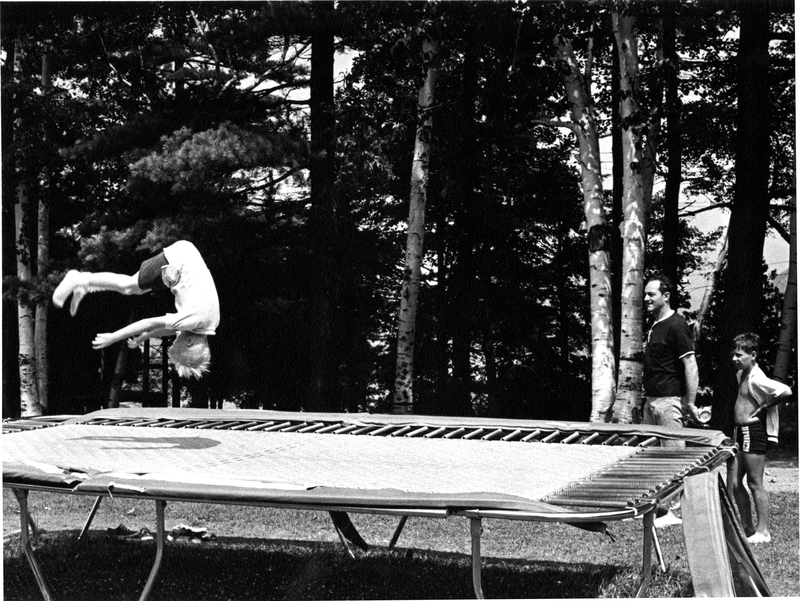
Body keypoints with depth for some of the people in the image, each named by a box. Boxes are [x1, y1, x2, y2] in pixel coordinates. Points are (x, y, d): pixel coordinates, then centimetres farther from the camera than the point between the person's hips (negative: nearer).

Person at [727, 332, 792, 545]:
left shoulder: (757, 380, -18)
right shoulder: (741, 374, 10)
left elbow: (786, 391, -31)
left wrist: (763, 408, -20)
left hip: (754, 431, -10)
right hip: (741, 433, 10)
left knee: (755, 483, -3)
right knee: (734, 483, 10)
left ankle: (763, 531, 5)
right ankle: (747, 528, 17)